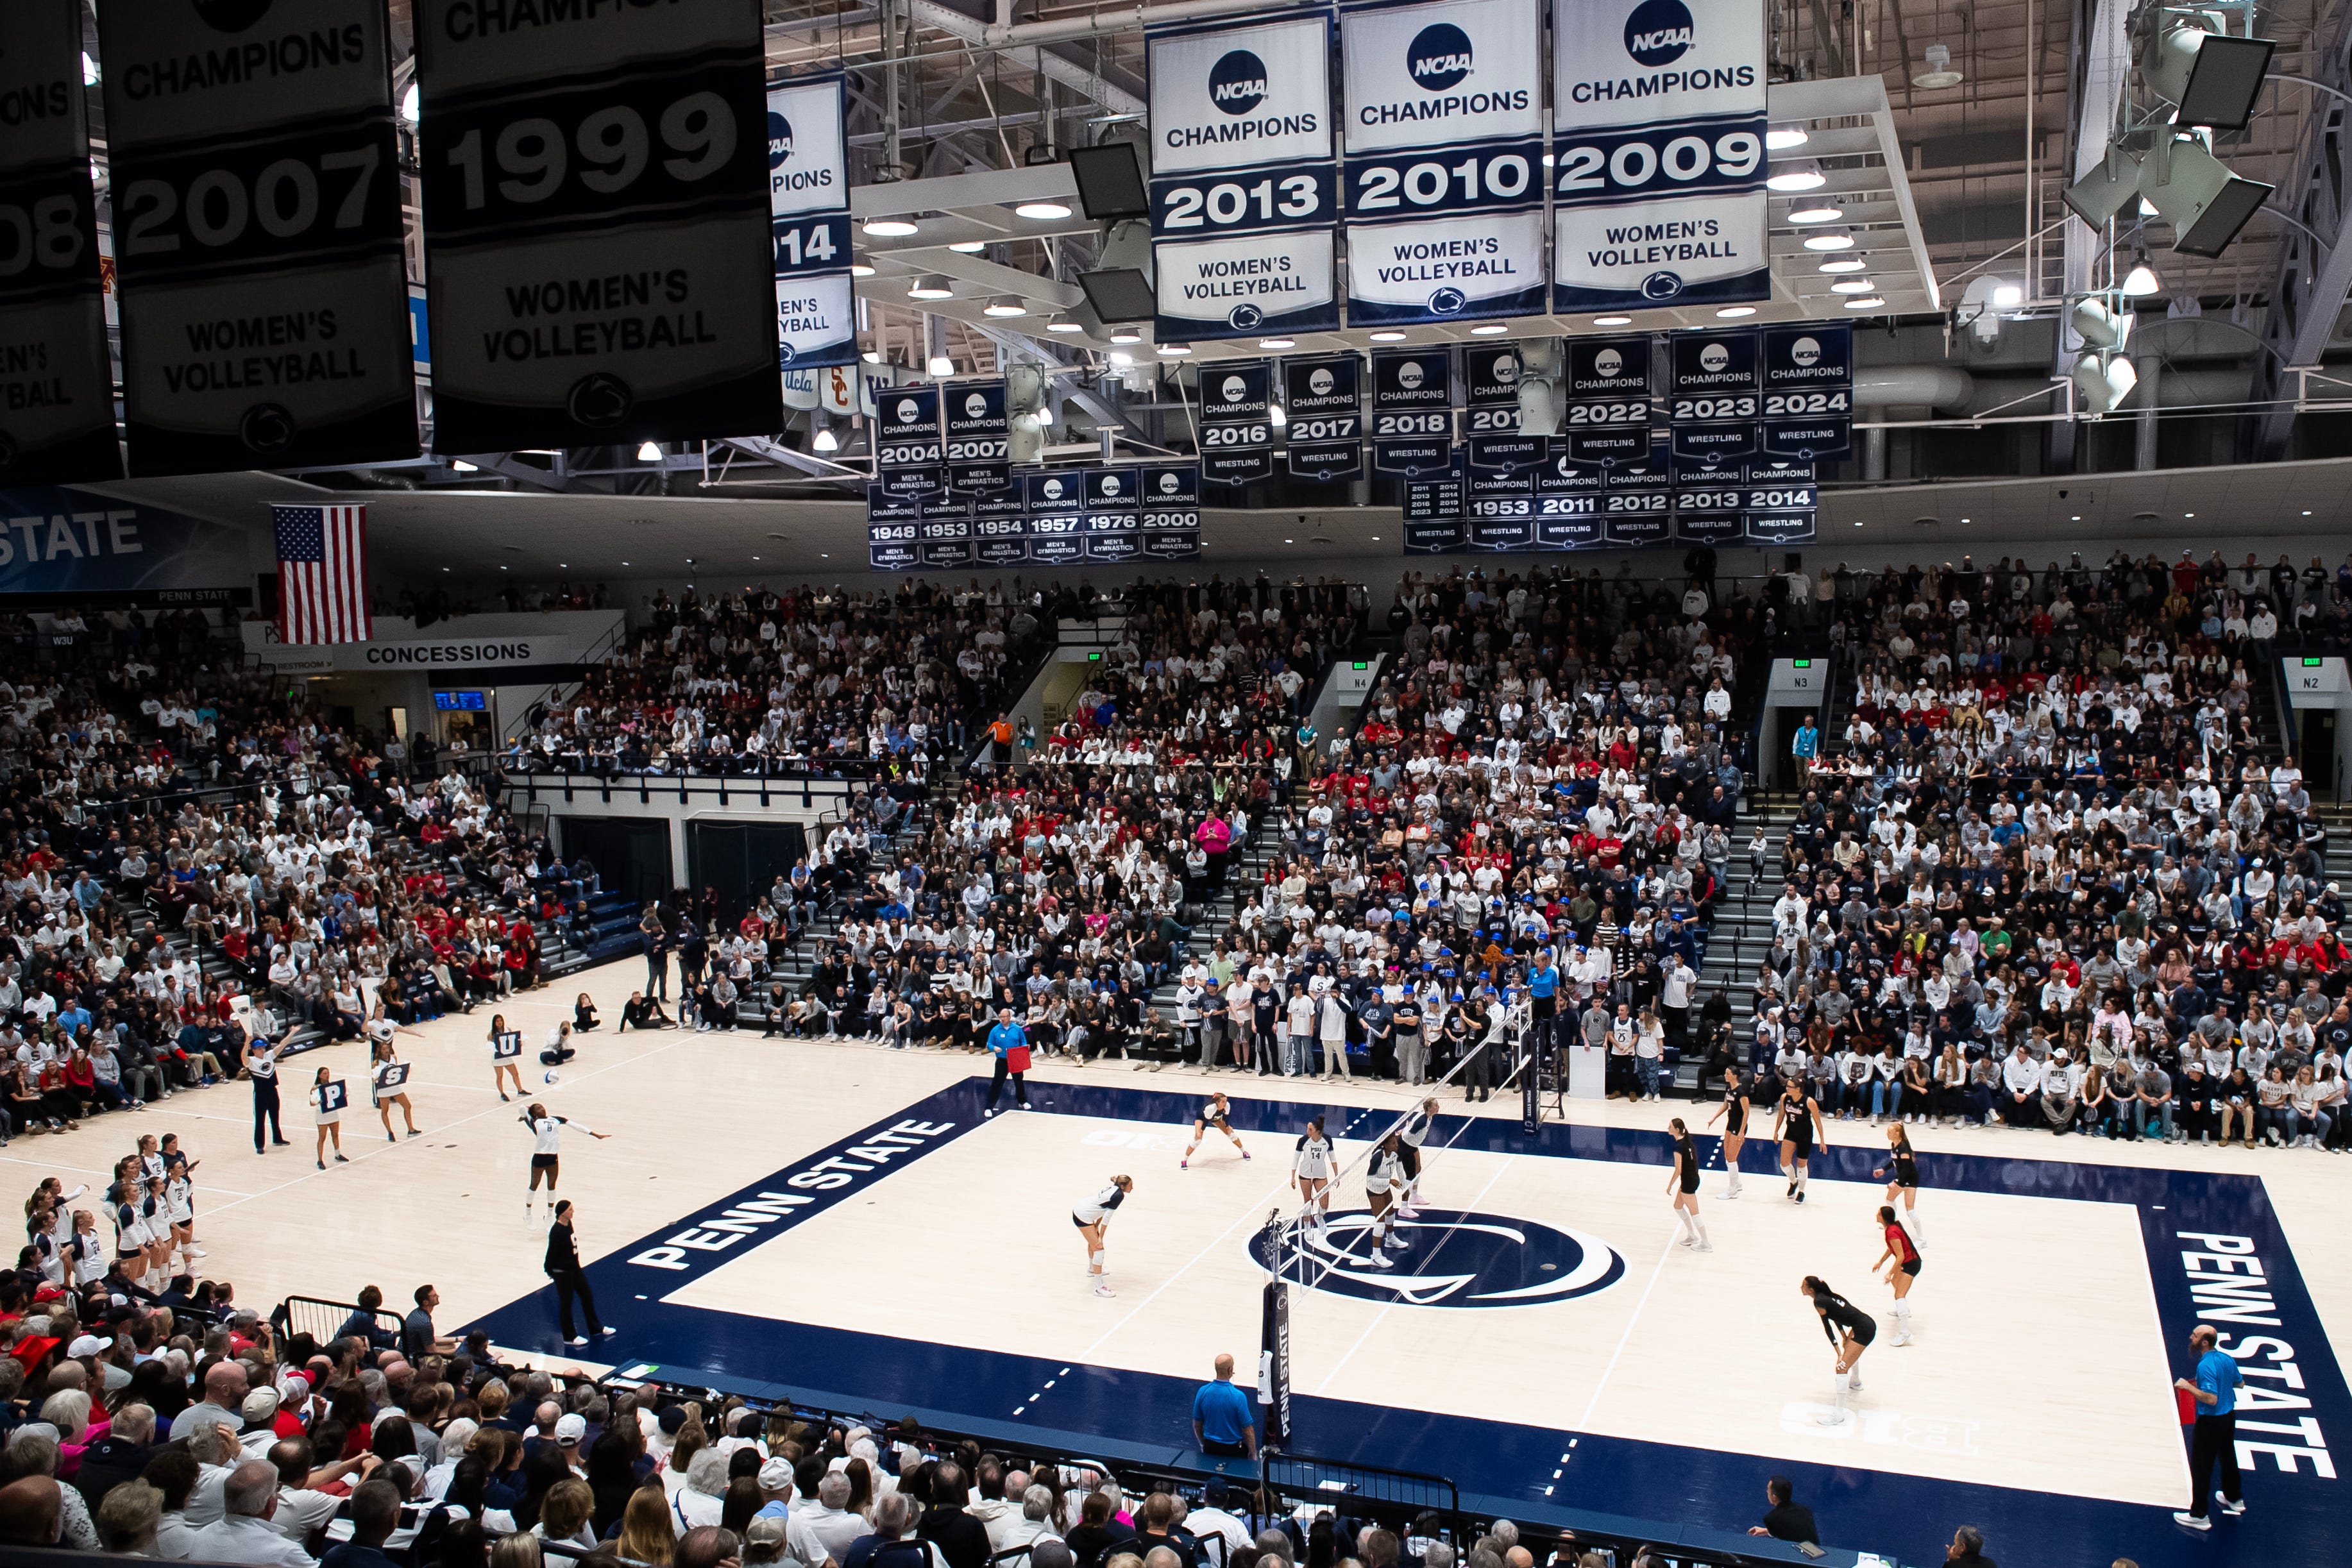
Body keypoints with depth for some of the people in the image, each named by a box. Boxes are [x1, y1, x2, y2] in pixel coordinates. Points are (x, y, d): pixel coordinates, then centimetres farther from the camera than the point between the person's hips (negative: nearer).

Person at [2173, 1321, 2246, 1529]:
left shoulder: (2205, 1366, -28)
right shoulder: (2227, 1359, -3)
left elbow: (2211, 1399, -31)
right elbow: (2240, 1383, 12)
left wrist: (2188, 1386, -24)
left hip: (2210, 1422, -9)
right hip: (2228, 1417, 9)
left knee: (2201, 1467, 1)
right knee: (2228, 1459, 27)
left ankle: (2199, 1516, 7)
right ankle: (2234, 1499, 47)